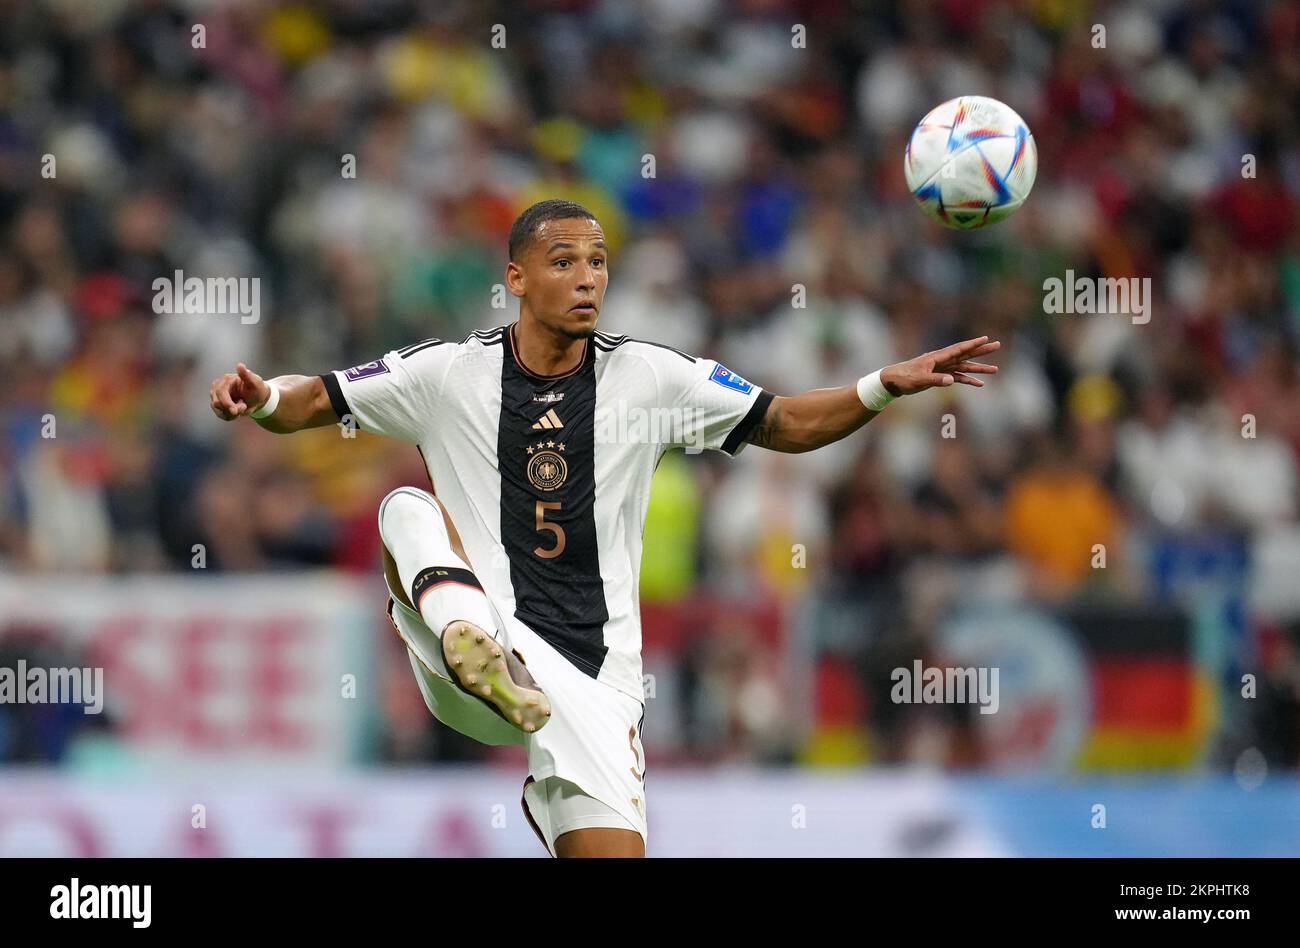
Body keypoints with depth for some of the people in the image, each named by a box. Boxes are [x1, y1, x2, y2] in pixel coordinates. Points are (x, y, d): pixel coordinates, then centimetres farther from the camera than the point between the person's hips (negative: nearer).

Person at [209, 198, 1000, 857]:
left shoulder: (648, 376, 4)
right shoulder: (451, 374, 1)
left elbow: (789, 426, 9)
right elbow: (316, 402, 5)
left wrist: (890, 385, -6)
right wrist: (263, 400, -17)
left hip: (594, 674, 2)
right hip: (488, 644, -2)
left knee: (613, 854, -11)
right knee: (409, 510, -26)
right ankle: (471, 647, -51)